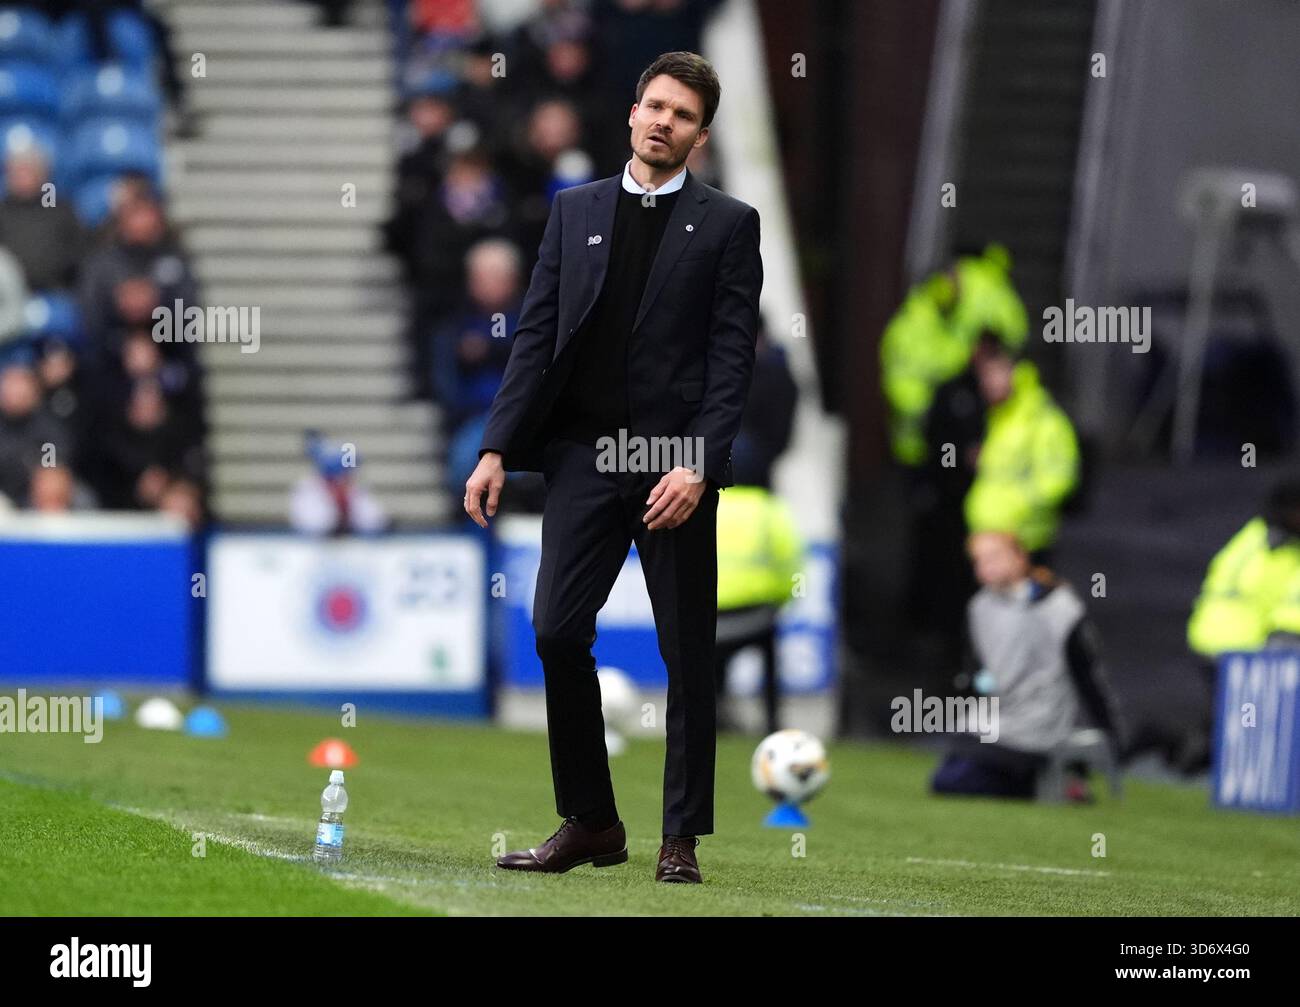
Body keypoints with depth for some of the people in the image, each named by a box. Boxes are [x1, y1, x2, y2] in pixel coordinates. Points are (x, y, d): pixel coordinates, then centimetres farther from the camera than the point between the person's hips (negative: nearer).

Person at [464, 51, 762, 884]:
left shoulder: (727, 224, 2)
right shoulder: (576, 212, 12)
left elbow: (734, 355, -4)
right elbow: (538, 336, 9)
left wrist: (699, 465, -15)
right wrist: (497, 450, 0)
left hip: (675, 462, -3)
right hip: (585, 454, 3)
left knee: (687, 652, 2)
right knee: (557, 631, -3)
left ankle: (683, 837, 10)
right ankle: (590, 822, 9)